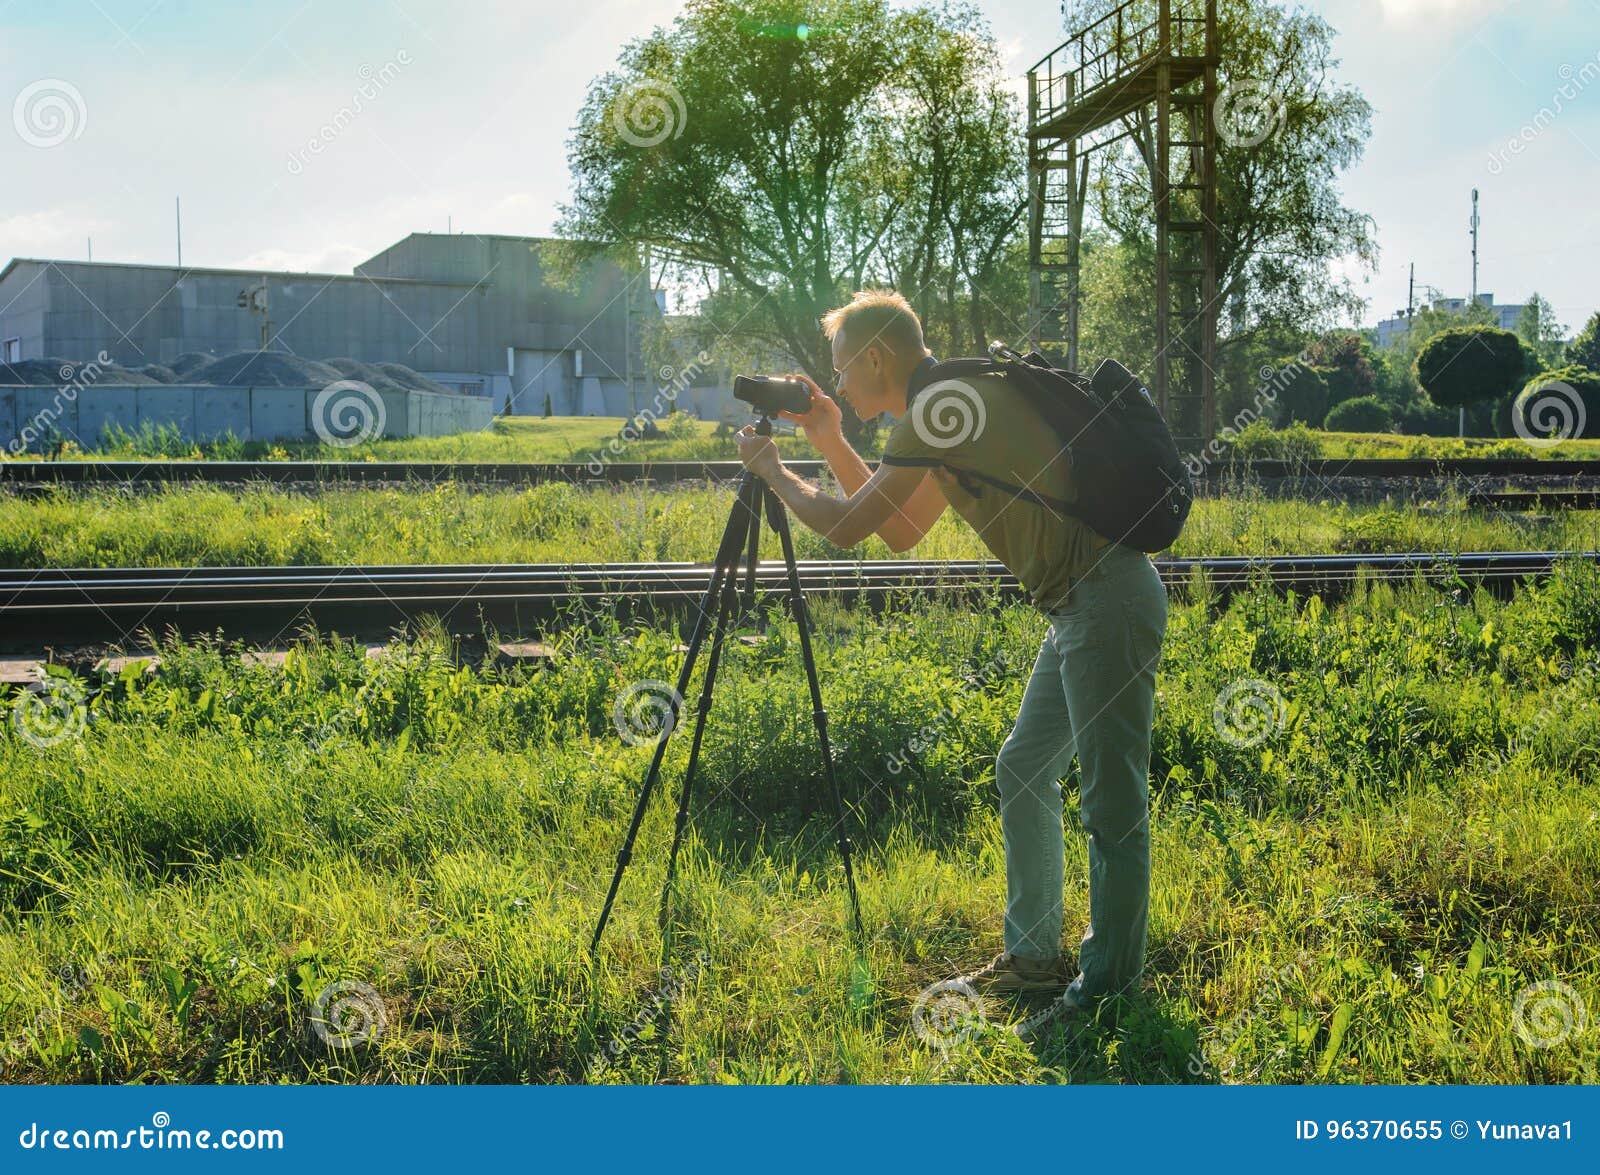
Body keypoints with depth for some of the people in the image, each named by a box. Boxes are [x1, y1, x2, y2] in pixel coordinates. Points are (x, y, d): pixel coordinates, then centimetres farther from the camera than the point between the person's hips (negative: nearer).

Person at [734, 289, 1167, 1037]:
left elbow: (843, 527, -12)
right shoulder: (949, 408, 17)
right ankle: (1034, 955, 26)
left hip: (1108, 604, -11)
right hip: (1080, 609, 11)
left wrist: (770, 468, 5)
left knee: (1111, 801, -4)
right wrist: (832, 444, 18)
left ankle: (1107, 988, 4)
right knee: (1024, 771, 16)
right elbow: (901, 533, 22)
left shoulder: (940, 410, -13)